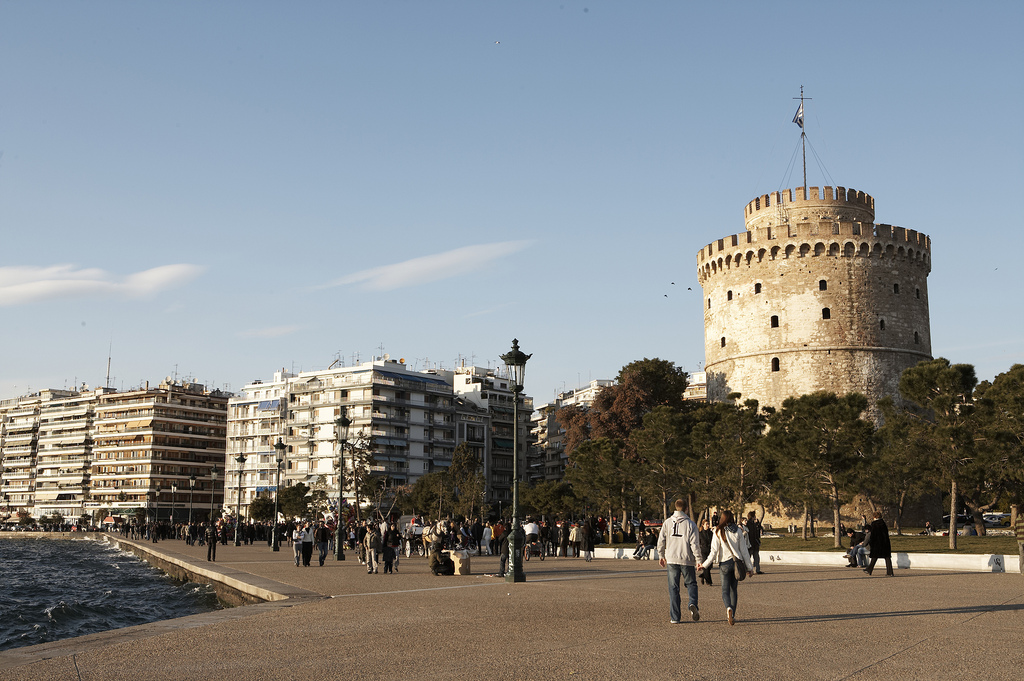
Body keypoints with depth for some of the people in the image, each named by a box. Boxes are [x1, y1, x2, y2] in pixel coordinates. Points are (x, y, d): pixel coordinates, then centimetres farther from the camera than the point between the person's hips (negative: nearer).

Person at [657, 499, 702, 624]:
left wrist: (661, 556, 17)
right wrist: (698, 559, -3)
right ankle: (693, 604, -14)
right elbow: (694, 543, -8)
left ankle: (675, 617, 4)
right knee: (691, 584, 14)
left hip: (671, 559, 2)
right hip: (687, 560, -1)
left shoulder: (667, 522, 4)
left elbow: (661, 541, 4)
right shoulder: (690, 524, -3)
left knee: (673, 588, 6)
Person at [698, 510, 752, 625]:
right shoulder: (738, 531, 2)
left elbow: (714, 552, -8)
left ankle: (729, 608, -27)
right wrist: (749, 567, 9)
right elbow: (744, 550, 3)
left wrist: (705, 564, 1)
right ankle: (732, 615, 15)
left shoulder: (718, 532, -5)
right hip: (737, 562, 2)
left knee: (725, 590, 1)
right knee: (734, 589, 14)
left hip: (725, 563, -2)